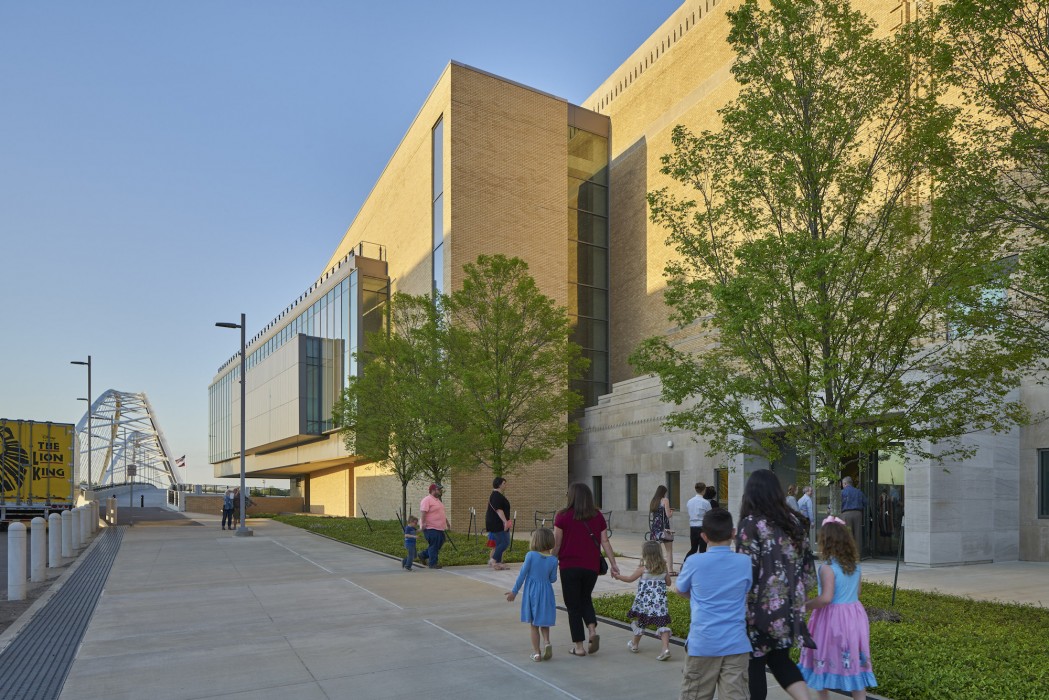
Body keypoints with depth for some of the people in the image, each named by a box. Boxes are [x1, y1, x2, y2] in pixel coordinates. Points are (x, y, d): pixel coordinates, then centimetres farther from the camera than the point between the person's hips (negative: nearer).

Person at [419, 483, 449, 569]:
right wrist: (423, 523, -31)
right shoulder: (427, 500, -14)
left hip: (439, 528, 10)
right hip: (431, 528, -10)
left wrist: (446, 521, 30)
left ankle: (424, 556, 25)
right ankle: (432, 564, 5)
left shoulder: (437, 500, 18)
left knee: (440, 543, 13)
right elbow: (423, 512, -23)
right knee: (434, 545, -5)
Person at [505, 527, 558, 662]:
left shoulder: (531, 555, -13)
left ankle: (536, 652, 12)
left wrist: (514, 591, 0)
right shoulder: (553, 560, -7)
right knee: (544, 622, 19)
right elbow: (553, 579, 1)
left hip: (532, 592, -1)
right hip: (546, 592, 2)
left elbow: (522, 574, -9)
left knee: (534, 625, 11)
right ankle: (547, 642, -5)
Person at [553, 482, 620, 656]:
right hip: (592, 566, 3)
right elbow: (605, 542, 1)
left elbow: (556, 544, -6)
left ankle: (579, 647, 10)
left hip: (569, 567, -3)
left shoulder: (563, 516, -8)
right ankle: (593, 631, 0)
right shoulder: (598, 516, 2)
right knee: (585, 599, 23)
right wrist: (613, 563, 6)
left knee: (573, 605, 9)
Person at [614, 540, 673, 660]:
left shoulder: (643, 569, -10)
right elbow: (668, 583, 10)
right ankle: (666, 647, -13)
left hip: (644, 602, -2)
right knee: (662, 623, 2)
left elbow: (629, 579, 0)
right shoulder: (664, 569, -1)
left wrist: (617, 576, 13)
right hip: (660, 602, 2)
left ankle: (634, 644, 32)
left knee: (639, 621, 15)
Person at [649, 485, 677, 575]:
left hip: (654, 527, 5)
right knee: (669, 550, 2)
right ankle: (671, 570, -1)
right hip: (664, 527, -5)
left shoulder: (652, 501, 10)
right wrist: (672, 512, 12)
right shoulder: (665, 500, -6)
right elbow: (668, 515, -11)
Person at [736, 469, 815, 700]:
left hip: (762, 607, -6)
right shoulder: (793, 521, 5)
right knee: (780, 658, 19)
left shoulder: (751, 524, -14)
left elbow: (747, 570, -17)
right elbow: (807, 566, 9)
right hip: (789, 606, 6)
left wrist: (741, 611, -8)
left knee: (754, 664, 9)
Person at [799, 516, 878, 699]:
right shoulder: (855, 565, 4)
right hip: (854, 615, 6)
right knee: (854, 663, 12)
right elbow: (857, 593, 14)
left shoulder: (827, 567, -19)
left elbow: (826, 598, -25)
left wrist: (806, 605, -12)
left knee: (824, 661, 11)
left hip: (832, 618, -6)